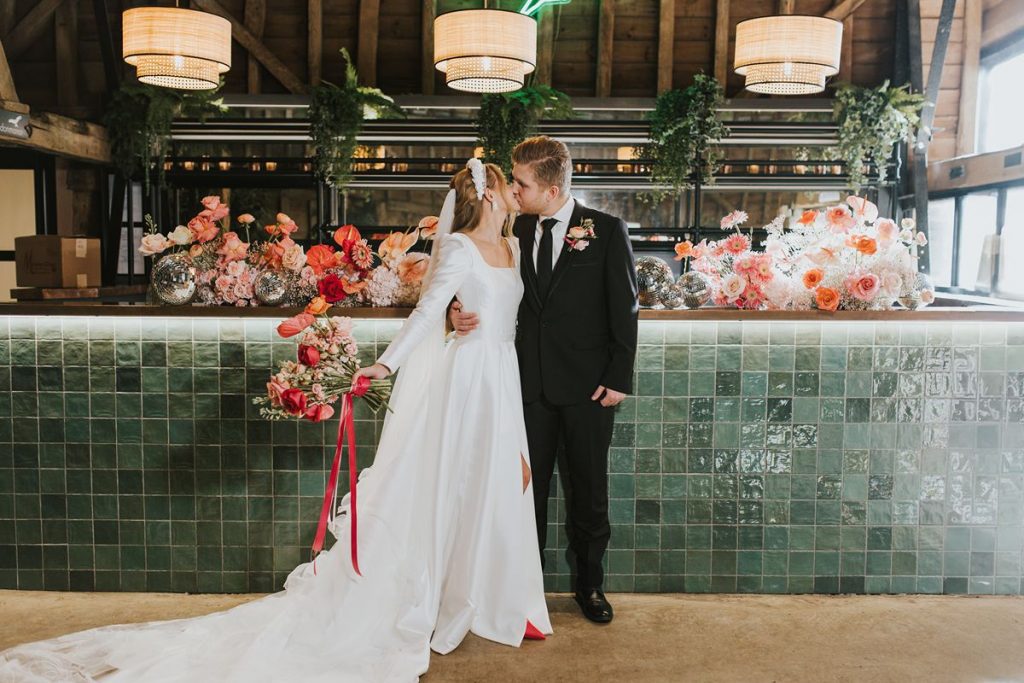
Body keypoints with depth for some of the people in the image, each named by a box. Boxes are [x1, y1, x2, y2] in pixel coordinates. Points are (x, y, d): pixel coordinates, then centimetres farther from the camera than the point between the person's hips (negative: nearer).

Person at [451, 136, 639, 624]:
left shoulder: (607, 230, -5)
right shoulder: (515, 229, 5)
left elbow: (625, 309, -4)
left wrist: (619, 379, -7)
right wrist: (461, 311, -16)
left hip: (588, 383, -2)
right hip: (531, 381, 3)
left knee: (588, 491, 11)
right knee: (528, 487, 10)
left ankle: (590, 585, 30)